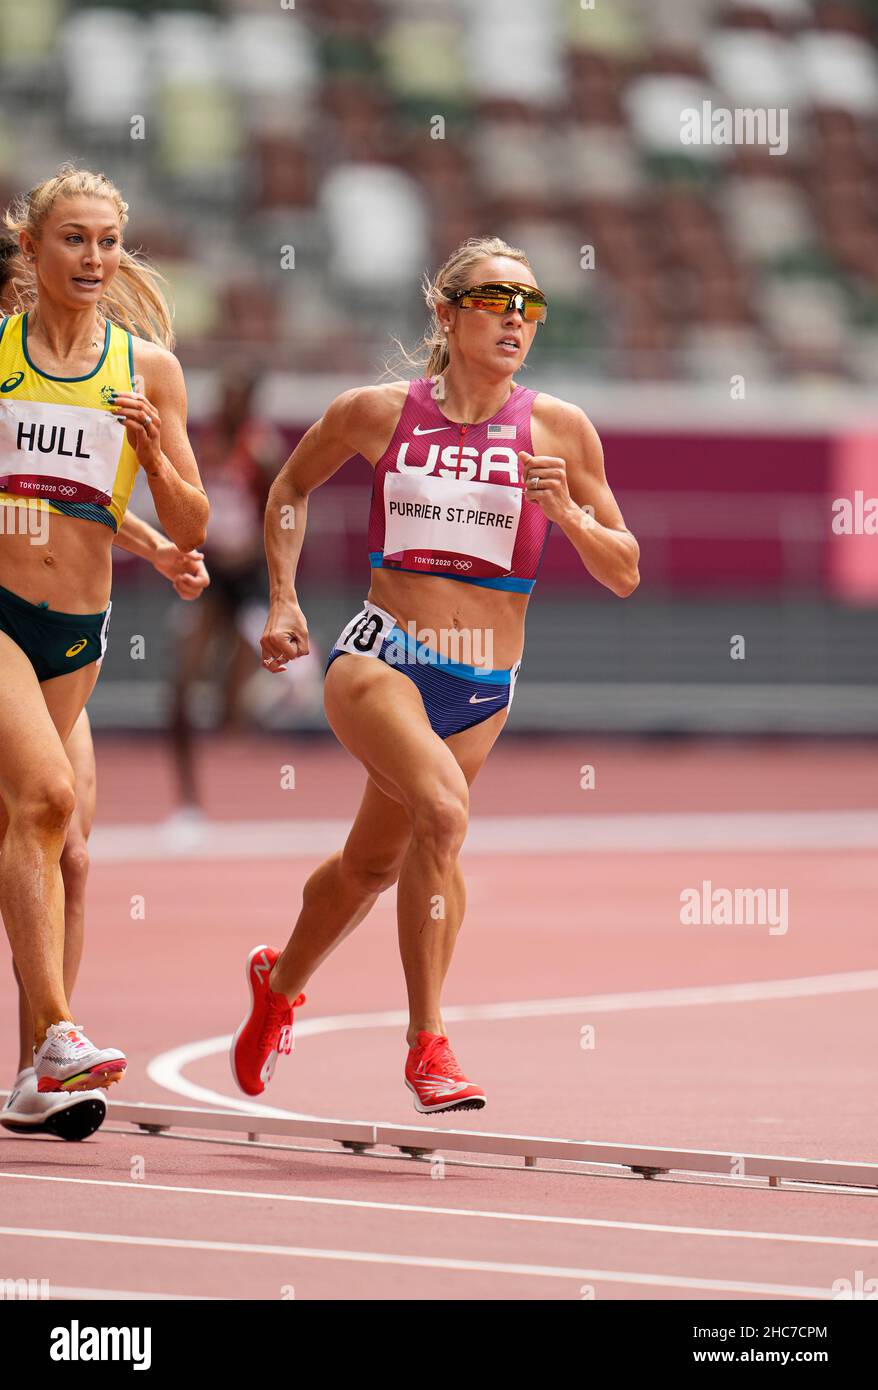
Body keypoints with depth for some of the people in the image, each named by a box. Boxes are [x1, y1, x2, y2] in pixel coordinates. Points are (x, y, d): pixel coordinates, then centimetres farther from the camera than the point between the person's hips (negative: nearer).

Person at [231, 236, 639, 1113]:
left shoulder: (560, 430, -2)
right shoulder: (379, 413, -2)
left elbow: (624, 575, 3)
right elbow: (290, 489, 17)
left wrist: (566, 512, -15)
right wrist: (283, 602, 8)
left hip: (481, 692, 3)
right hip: (380, 661, -3)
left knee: (375, 860, 17)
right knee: (443, 810, -29)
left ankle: (281, 982, 47)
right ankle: (427, 1043, -22)